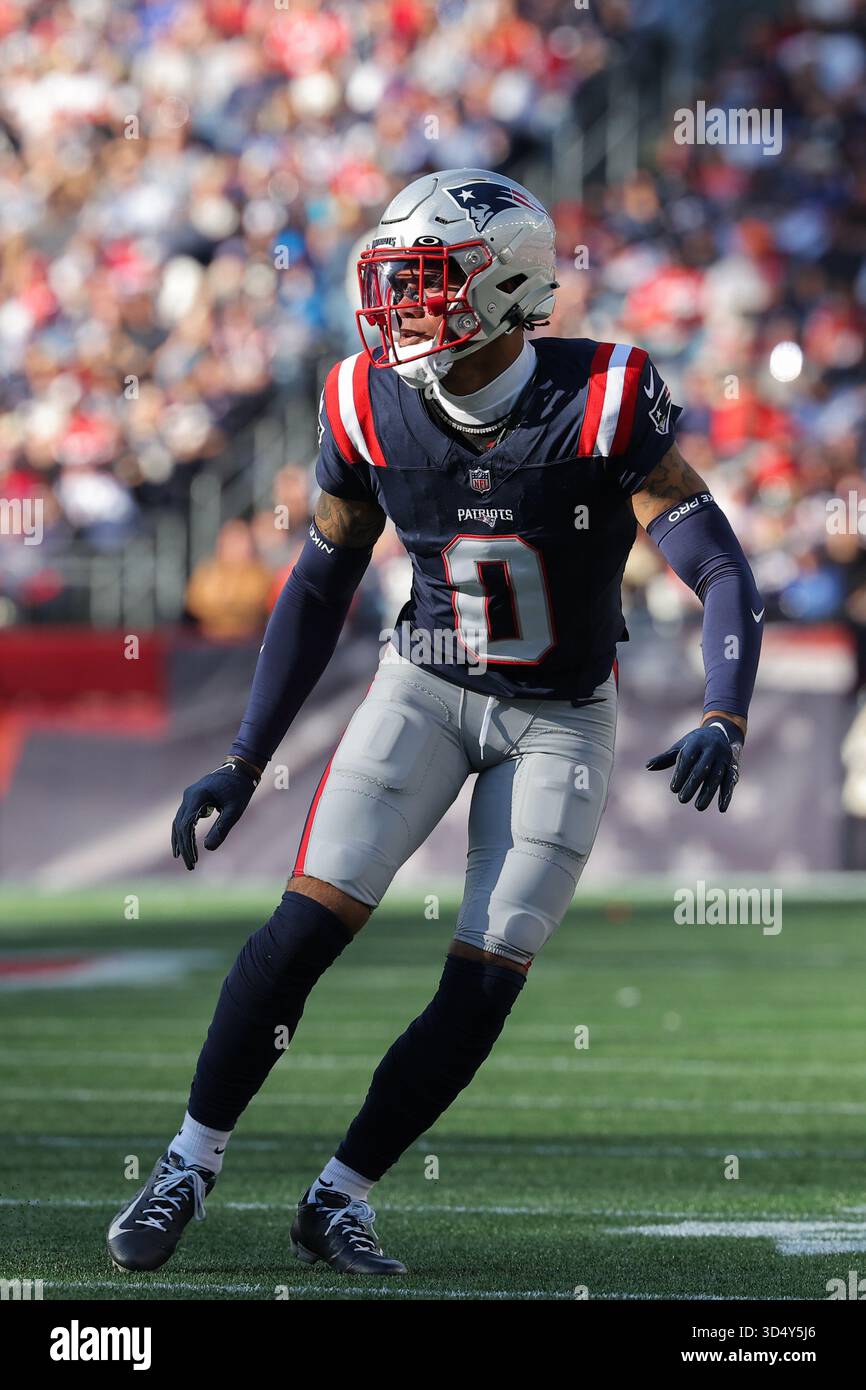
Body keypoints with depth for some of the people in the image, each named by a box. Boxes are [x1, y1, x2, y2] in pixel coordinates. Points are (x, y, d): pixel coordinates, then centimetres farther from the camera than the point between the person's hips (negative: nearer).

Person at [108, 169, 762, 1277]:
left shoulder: (604, 403, -23)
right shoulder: (371, 410, -12)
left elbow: (723, 573, -21)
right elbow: (318, 592, 2)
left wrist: (722, 724, -37)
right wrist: (243, 765, 1)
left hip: (560, 720, -1)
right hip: (428, 687, 1)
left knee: (484, 983, -8)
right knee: (310, 921, -14)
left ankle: (339, 1198, 7)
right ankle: (190, 1164, -1)